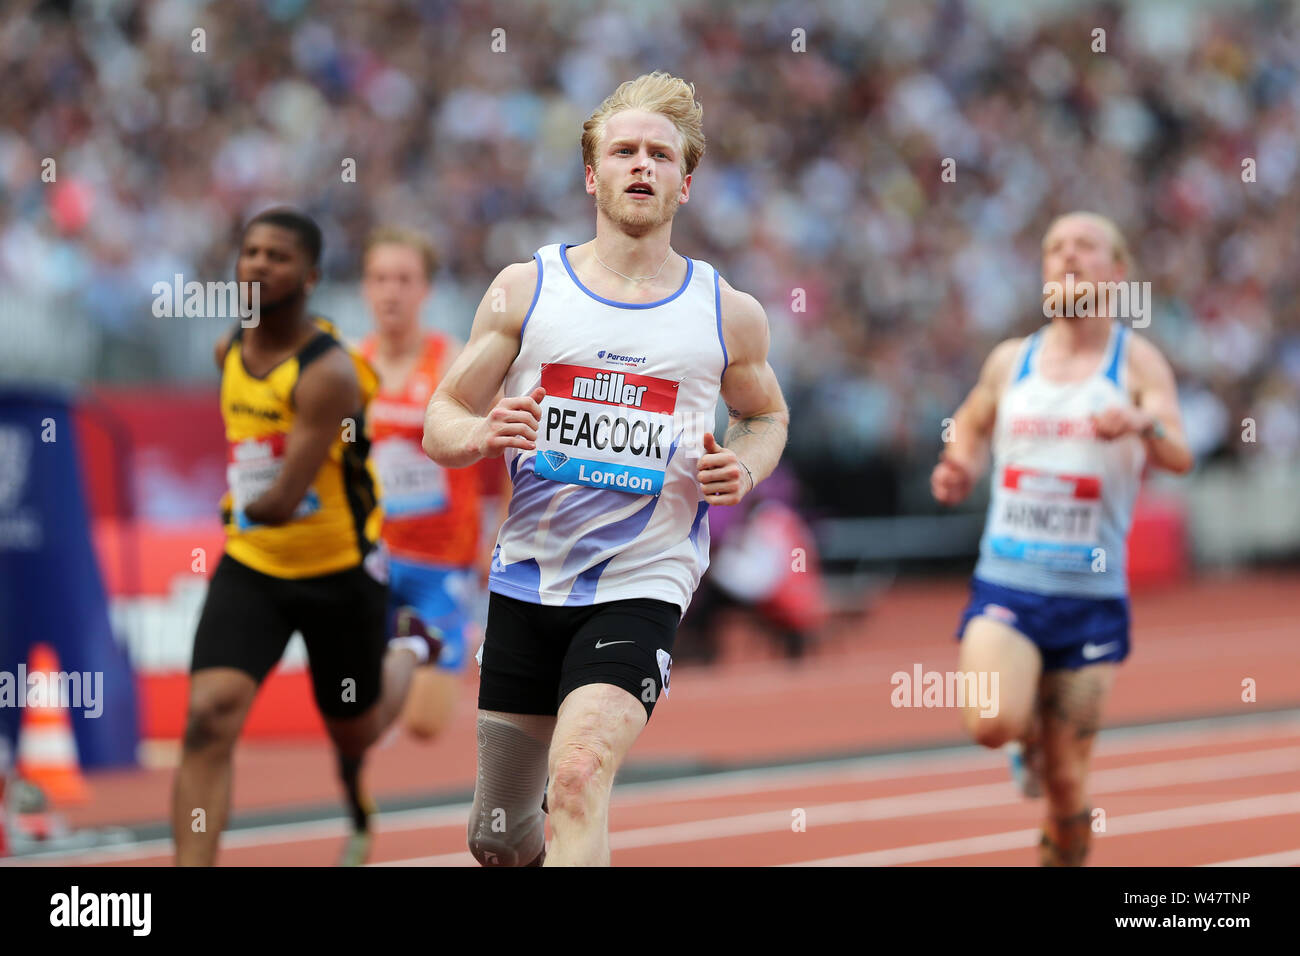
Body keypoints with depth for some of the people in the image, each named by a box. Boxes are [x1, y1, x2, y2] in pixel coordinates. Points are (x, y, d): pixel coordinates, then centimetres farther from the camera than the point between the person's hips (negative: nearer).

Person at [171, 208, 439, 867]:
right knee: (209, 715, -19)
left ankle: (409, 655, 52)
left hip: (341, 570, -4)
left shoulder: (328, 373, -25)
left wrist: (241, 511, -6)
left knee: (353, 734, 18)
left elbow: (283, 502, -25)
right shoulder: (230, 352, 0)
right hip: (251, 566, 4)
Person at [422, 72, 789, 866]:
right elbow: (441, 423, 6)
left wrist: (744, 470, -2)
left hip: (641, 587, -2)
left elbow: (767, 415, 21)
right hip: (528, 583, 3)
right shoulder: (525, 289, 3)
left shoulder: (729, 315, 3)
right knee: (498, 842, 11)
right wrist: (480, 433, -18)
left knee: (579, 777, -28)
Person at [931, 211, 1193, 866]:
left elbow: (1180, 457, -16)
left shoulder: (1137, 360, -2)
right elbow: (970, 426, 25)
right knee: (992, 724, -24)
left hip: (1091, 597, -1)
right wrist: (959, 474, 3)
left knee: (1066, 783, 2)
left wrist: (1144, 425, -38)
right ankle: (1032, 739, 11)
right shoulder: (1010, 362, 7)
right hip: (1005, 584, 1)